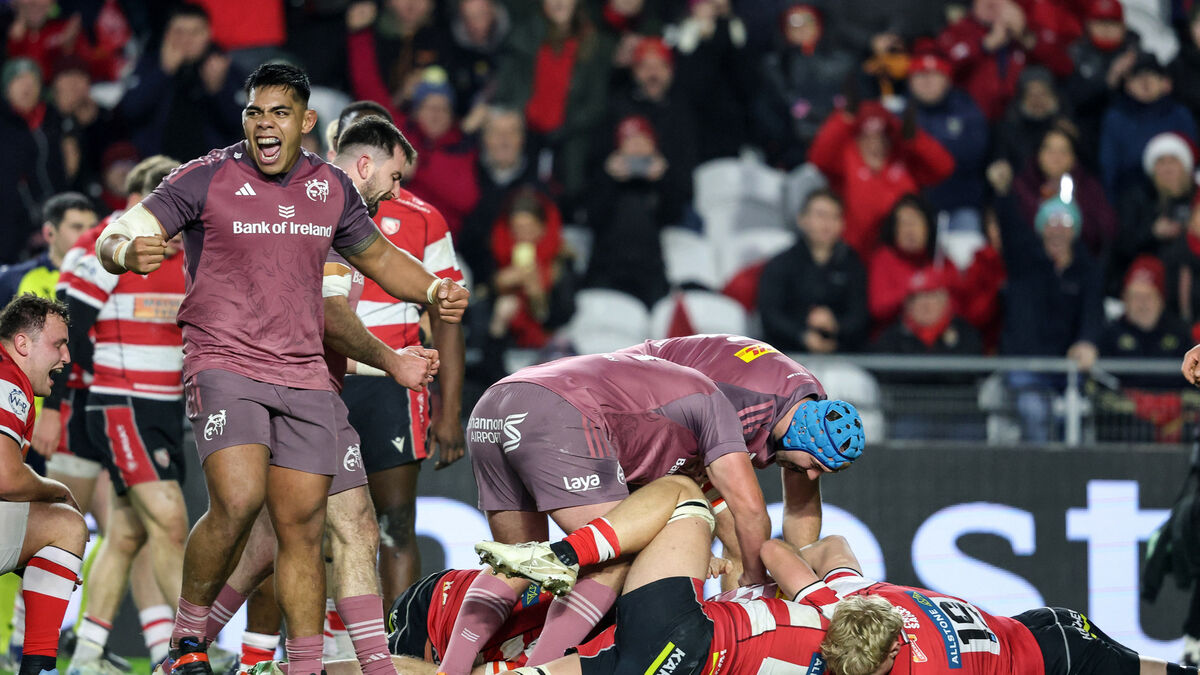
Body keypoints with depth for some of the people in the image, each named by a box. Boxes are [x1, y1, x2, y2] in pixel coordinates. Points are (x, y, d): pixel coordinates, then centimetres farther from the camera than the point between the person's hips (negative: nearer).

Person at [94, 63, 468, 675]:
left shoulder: (331, 189, 10)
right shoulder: (206, 179, -4)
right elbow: (119, 235, -9)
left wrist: (432, 291, 8)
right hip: (224, 366, -5)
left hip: (303, 374, 5)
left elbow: (377, 257, 26)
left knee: (302, 526, 3)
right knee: (238, 501, -24)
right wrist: (126, 250, -33)